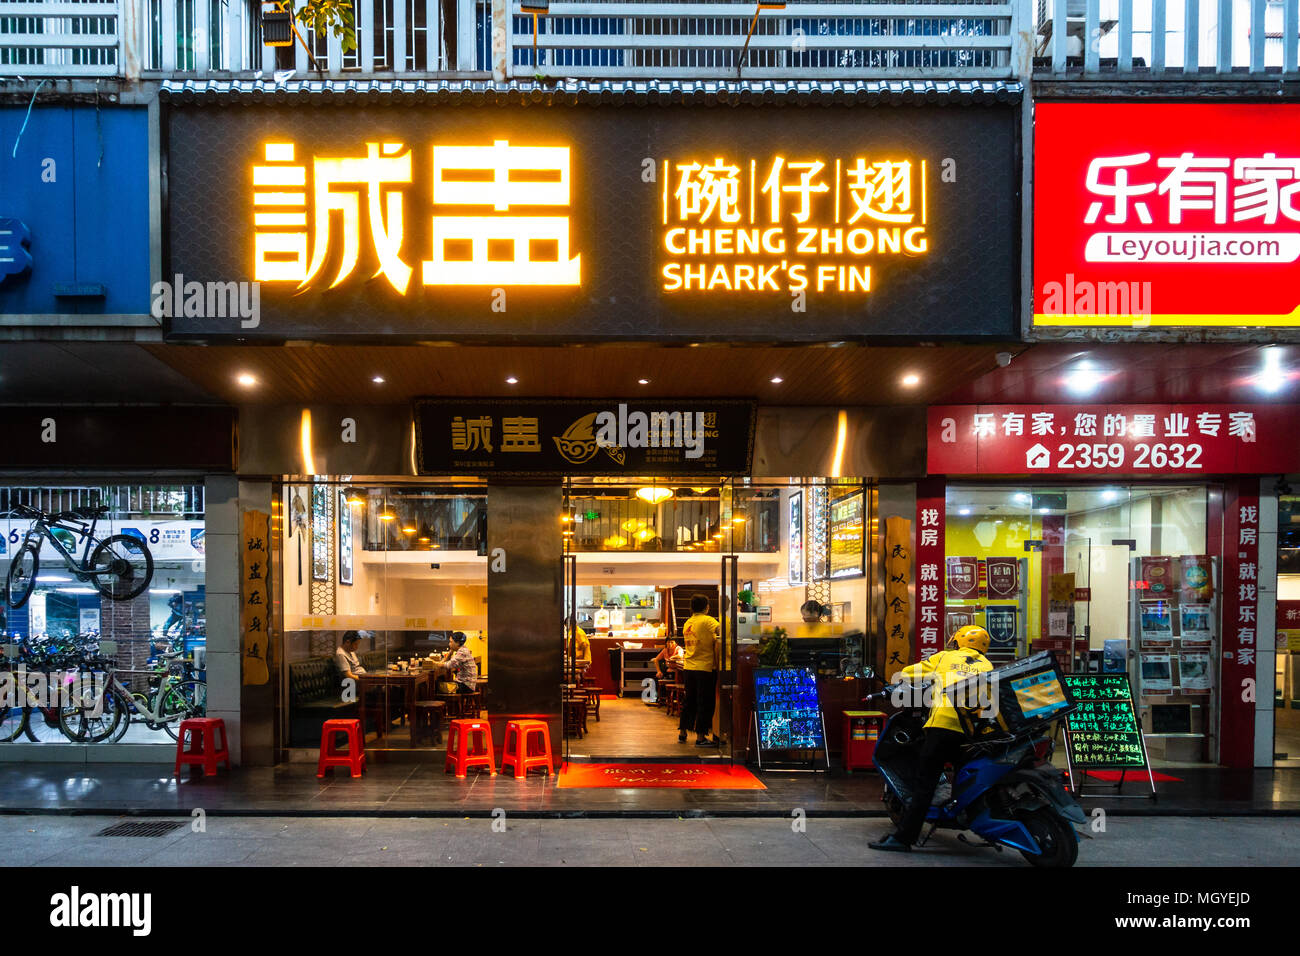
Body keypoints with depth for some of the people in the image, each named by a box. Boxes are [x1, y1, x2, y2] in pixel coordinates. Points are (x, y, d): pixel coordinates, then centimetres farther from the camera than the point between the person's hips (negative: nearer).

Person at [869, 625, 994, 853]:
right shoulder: (987, 666, 21)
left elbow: (907, 674, 19)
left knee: (924, 782, -5)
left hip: (944, 724, -3)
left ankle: (904, 836, -9)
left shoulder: (943, 657, 17)